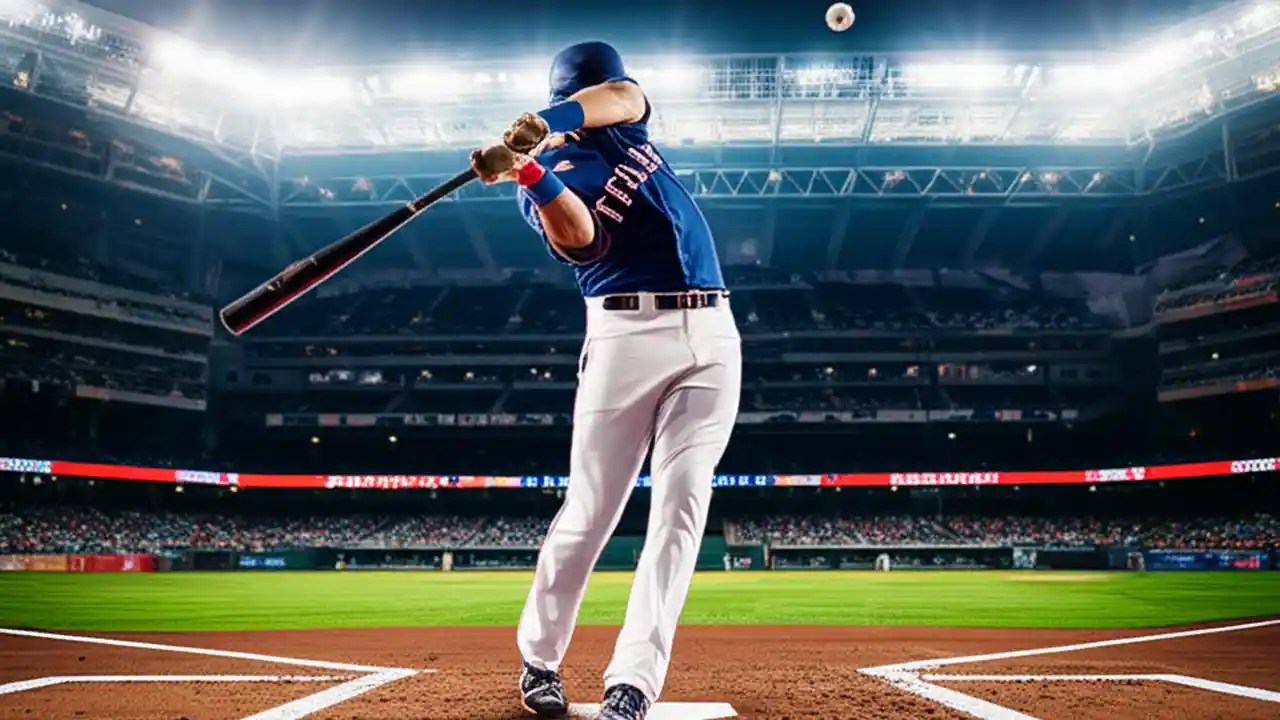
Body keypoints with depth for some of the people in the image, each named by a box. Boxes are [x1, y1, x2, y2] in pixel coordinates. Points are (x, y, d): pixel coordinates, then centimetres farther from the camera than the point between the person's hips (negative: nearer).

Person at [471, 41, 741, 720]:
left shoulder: (625, 126, 17)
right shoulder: (548, 181, -1)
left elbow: (623, 95, -7)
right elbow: (577, 238, -24)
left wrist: (548, 121, -24)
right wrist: (528, 171, -41)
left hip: (711, 334, 5)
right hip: (627, 334, -5)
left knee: (680, 509, -5)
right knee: (589, 511, -1)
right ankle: (539, 659, 20)